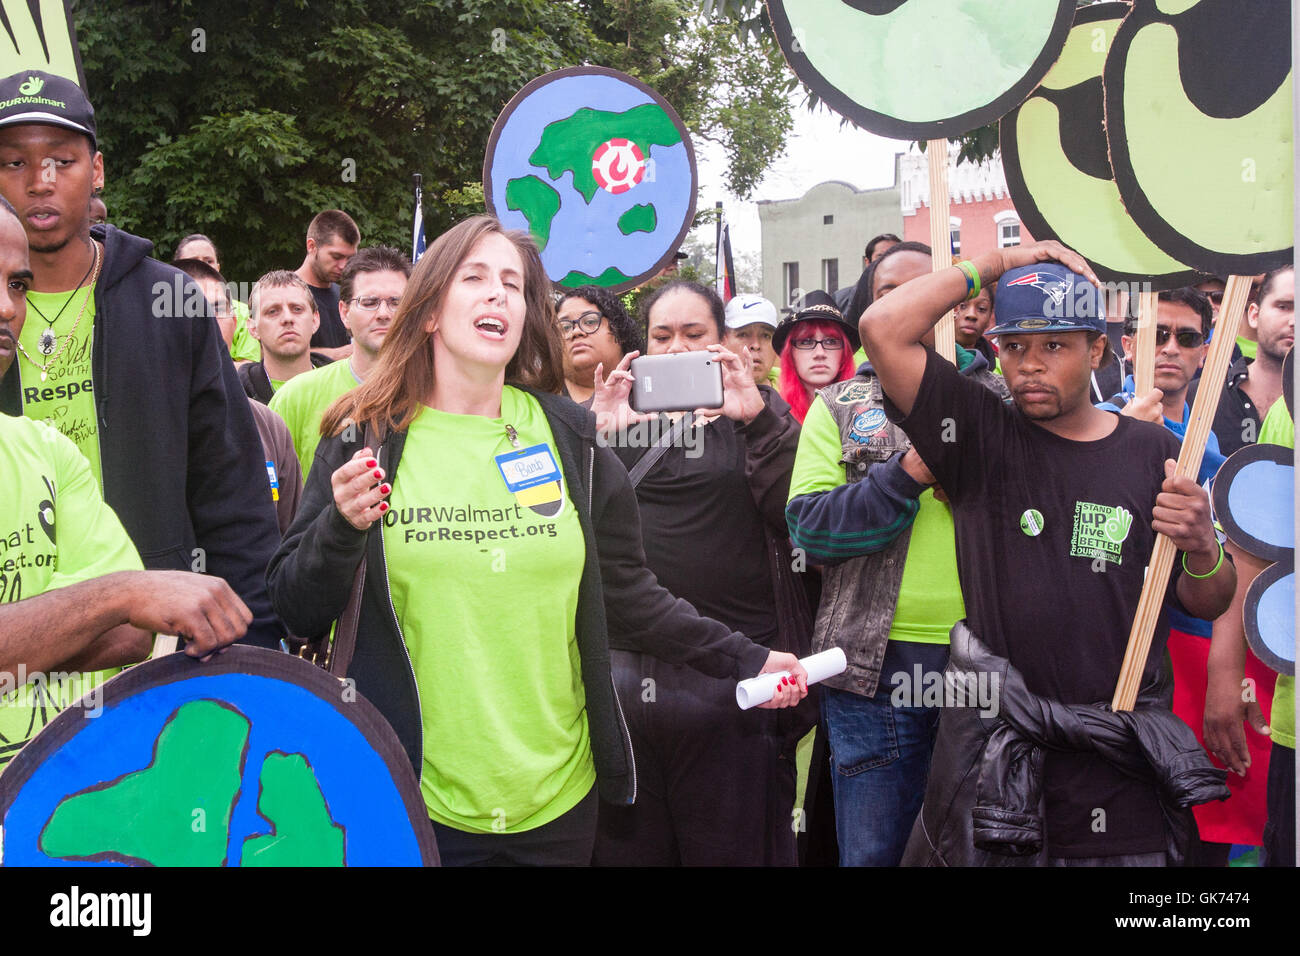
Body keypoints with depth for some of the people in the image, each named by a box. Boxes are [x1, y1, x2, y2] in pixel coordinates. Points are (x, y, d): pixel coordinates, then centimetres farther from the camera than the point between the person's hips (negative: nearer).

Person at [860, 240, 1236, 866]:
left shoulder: (1151, 451, 4)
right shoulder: (980, 433, 0)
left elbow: (1205, 605, 9)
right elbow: (881, 330, -11)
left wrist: (1203, 549, -13)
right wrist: (995, 265, -4)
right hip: (991, 743, -1)